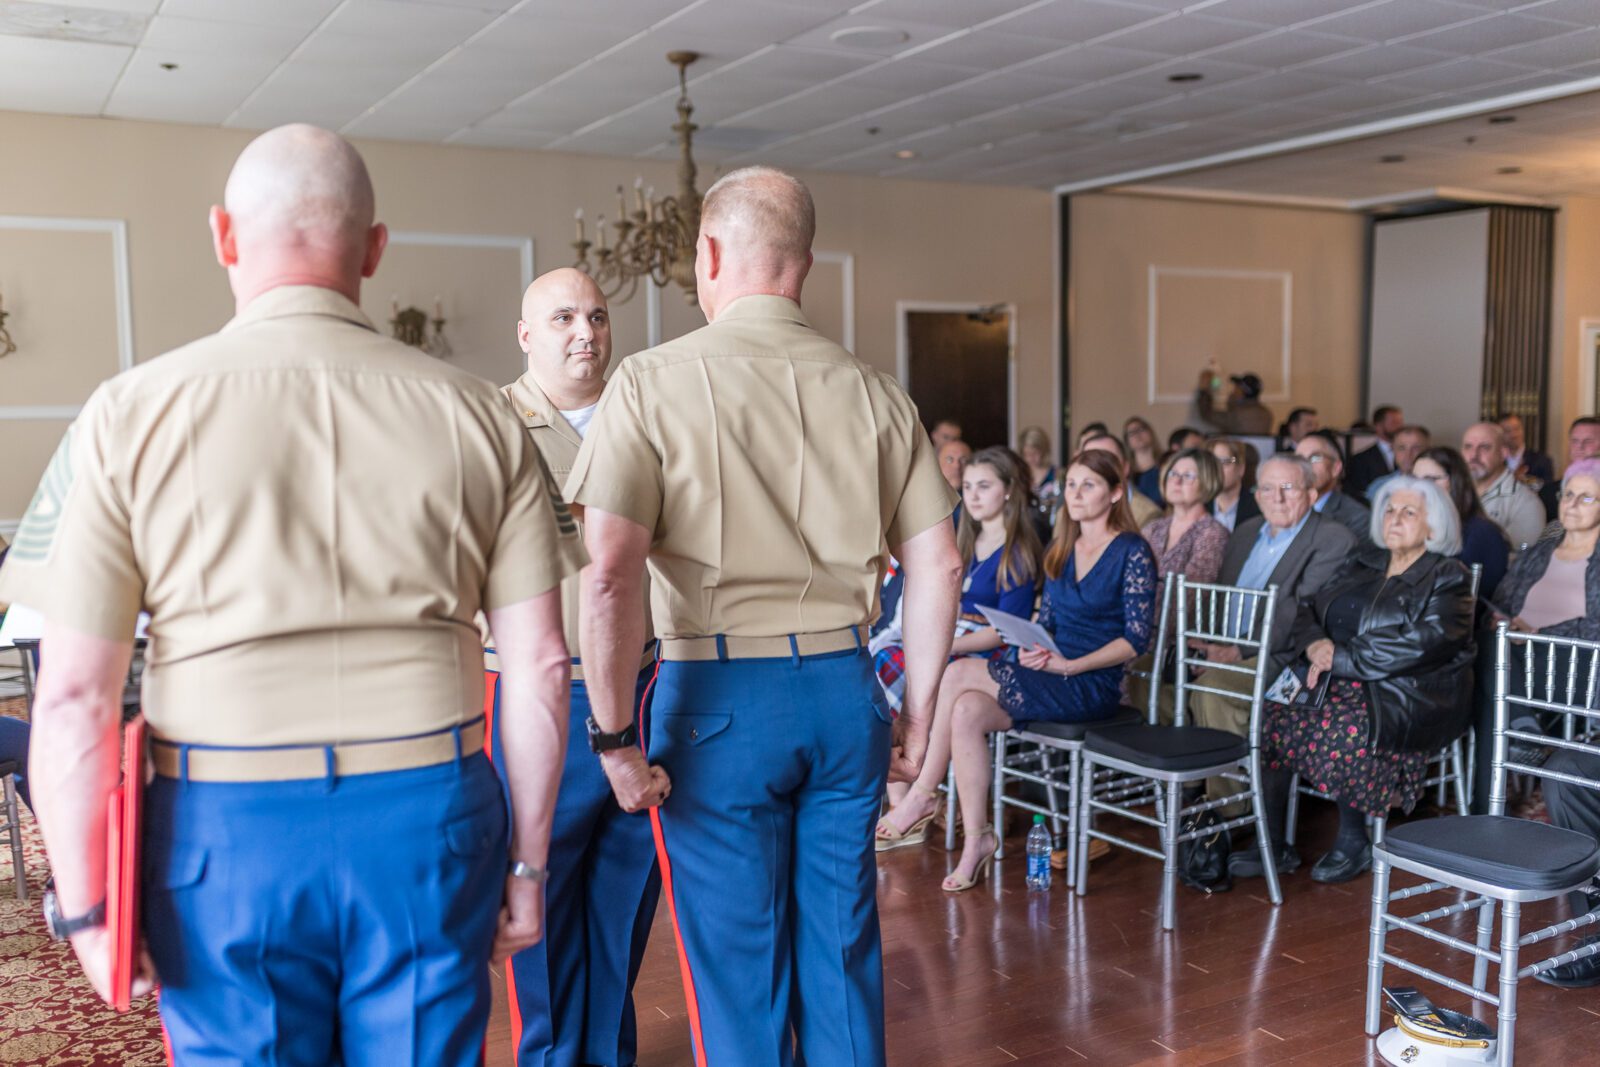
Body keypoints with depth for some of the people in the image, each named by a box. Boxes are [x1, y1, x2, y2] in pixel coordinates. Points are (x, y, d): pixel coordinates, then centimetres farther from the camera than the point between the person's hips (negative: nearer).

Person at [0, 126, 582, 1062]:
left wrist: (86, 904, 4)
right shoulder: (477, 415, 0)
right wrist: (527, 861, 10)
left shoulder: (131, 415, -3)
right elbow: (539, 667, 0)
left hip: (226, 833, -1)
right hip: (429, 814, 1)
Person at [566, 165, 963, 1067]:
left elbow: (611, 575, -16)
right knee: (844, 955, 17)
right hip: (844, 688, 4)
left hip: (719, 695, -3)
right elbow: (940, 567, 5)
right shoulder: (875, 393, 5)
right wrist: (918, 713, 14)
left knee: (738, 967, 11)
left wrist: (615, 735, -8)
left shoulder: (654, 384, -7)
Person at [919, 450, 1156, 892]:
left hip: (1092, 686, -7)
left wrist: (1068, 665, -18)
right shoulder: (1059, 550, 15)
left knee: (958, 674, -21)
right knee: (966, 712, -22)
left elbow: (1139, 637, -11)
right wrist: (1031, 648, -5)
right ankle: (976, 840, -18)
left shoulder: (1132, 552, -6)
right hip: (1048, 676, 7)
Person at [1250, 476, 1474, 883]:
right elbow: (1310, 608, 15)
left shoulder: (1448, 580, 0)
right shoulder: (1364, 563, 19)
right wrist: (1315, 643, -8)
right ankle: (1272, 842, -13)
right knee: (1273, 712, -19)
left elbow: (1414, 647, -15)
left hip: (1410, 697, -6)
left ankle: (1353, 844, -12)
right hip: (1341, 681, 6)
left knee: (1343, 726, -34)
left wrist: (1338, 658, -16)